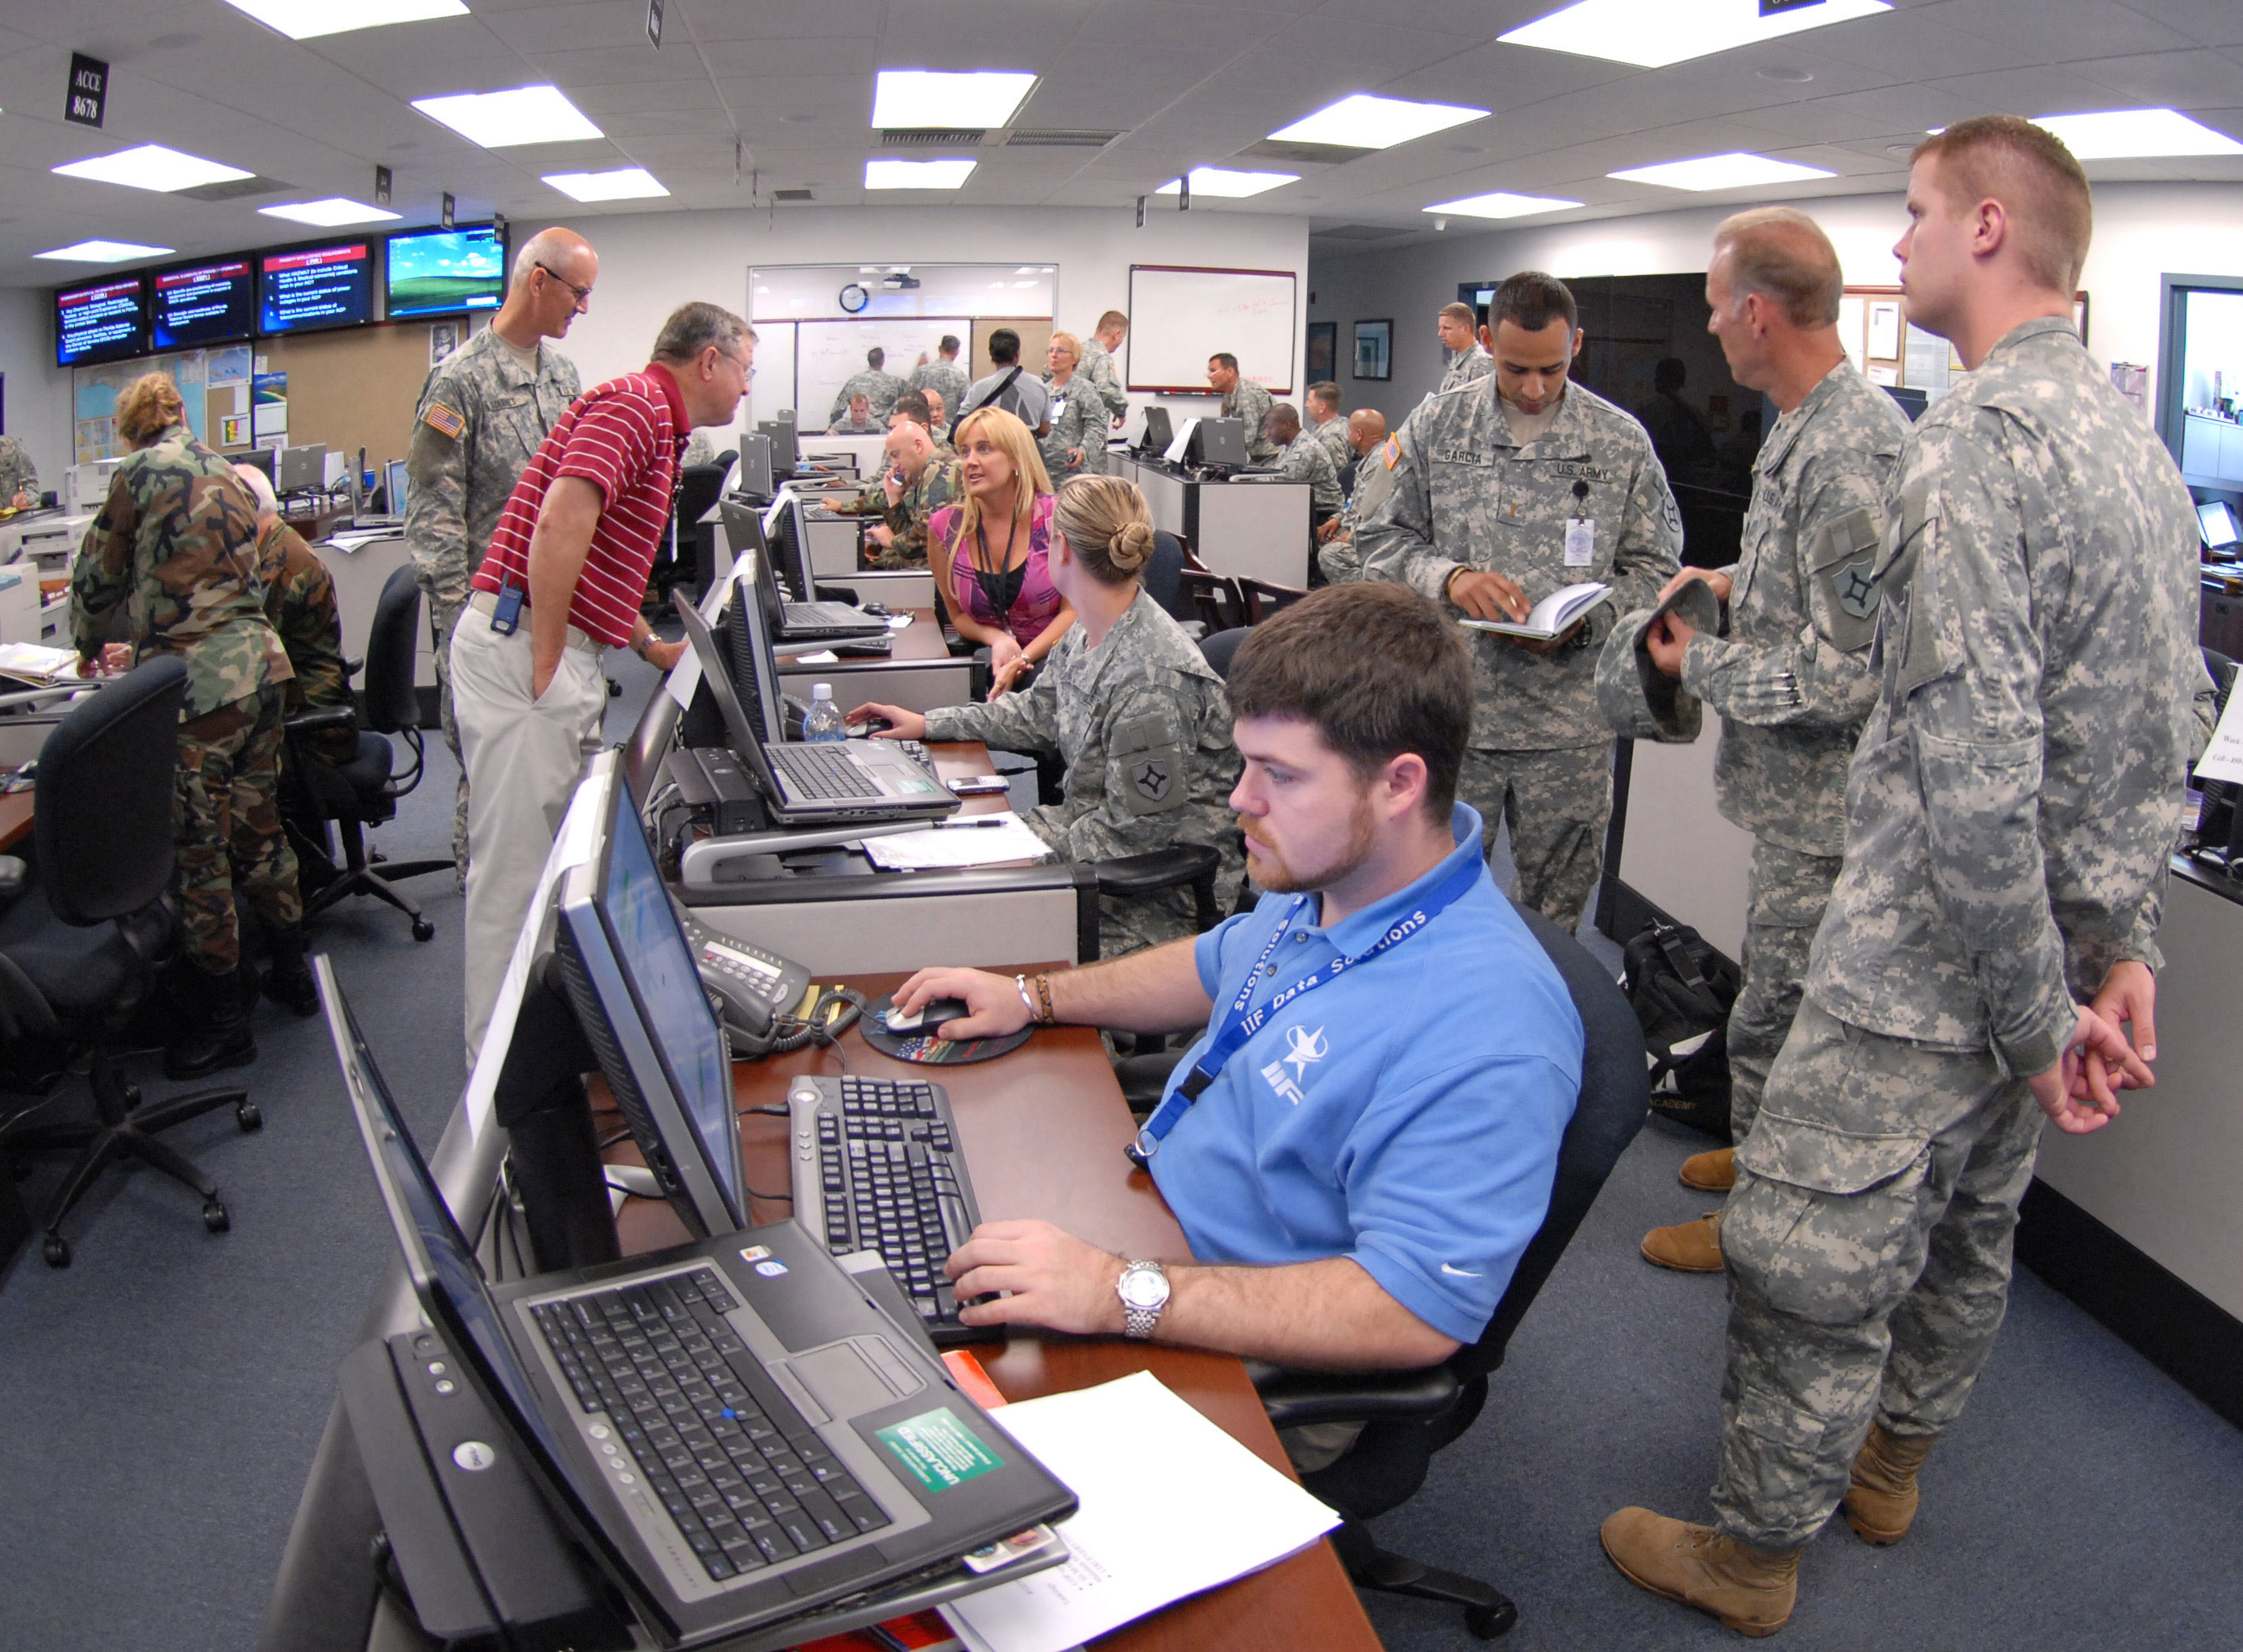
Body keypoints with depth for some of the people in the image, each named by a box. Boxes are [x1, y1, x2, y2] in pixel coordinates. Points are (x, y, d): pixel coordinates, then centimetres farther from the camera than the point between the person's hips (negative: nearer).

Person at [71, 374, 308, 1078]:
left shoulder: (140, 474, -6)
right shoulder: (225, 474, 15)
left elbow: (99, 577, 4)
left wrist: (91, 644, 24)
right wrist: (146, 645, 30)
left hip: (197, 685, -7)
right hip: (257, 665, 7)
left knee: (198, 850, 1)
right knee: (258, 828, 19)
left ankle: (223, 1020, 10)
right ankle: (292, 973, 30)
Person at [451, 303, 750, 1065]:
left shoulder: (655, 420, 22)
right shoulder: (638, 403, -10)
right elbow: (561, 522, -25)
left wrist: (653, 648, 25)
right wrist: (546, 667, -22)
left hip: (559, 650, 11)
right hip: (521, 644, -11)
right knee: (518, 860, -4)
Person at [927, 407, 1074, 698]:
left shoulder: (1054, 517, -4)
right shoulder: (944, 529, 3)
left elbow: (1073, 610, -4)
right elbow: (958, 614, 12)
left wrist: (1023, 659, -17)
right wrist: (997, 639, -9)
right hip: (991, 663, 2)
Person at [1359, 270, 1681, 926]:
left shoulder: (1622, 442, 3)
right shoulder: (1435, 425, 3)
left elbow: (1653, 565, 6)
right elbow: (1381, 536, 5)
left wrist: (1582, 619, -13)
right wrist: (1447, 576, -15)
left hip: (1570, 722, 1)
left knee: (1555, 913, 11)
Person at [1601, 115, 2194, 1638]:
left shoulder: (1975, 440, -22)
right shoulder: (2135, 436, 9)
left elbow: (1973, 776, -27)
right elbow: (2160, 743, 12)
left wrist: (2037, 1015, -18)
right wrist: (2122, 948, 13)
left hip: (1927, 969, -10)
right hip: (2054, 955, 10)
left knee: (1809, 1261, 5)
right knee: (1968, 1227, 25)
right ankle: (1891, 1460, 47)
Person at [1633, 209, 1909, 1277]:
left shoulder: (1847, 453, -26)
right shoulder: (1814, 426, 8)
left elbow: (1847, 675, -29)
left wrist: (1702, 665, -16)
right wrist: (1736, 580, 12)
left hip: (1821, 808, -10)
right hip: (1803, 795, 10)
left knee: (1777, 1017, 5)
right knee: (1781, 992, 24)